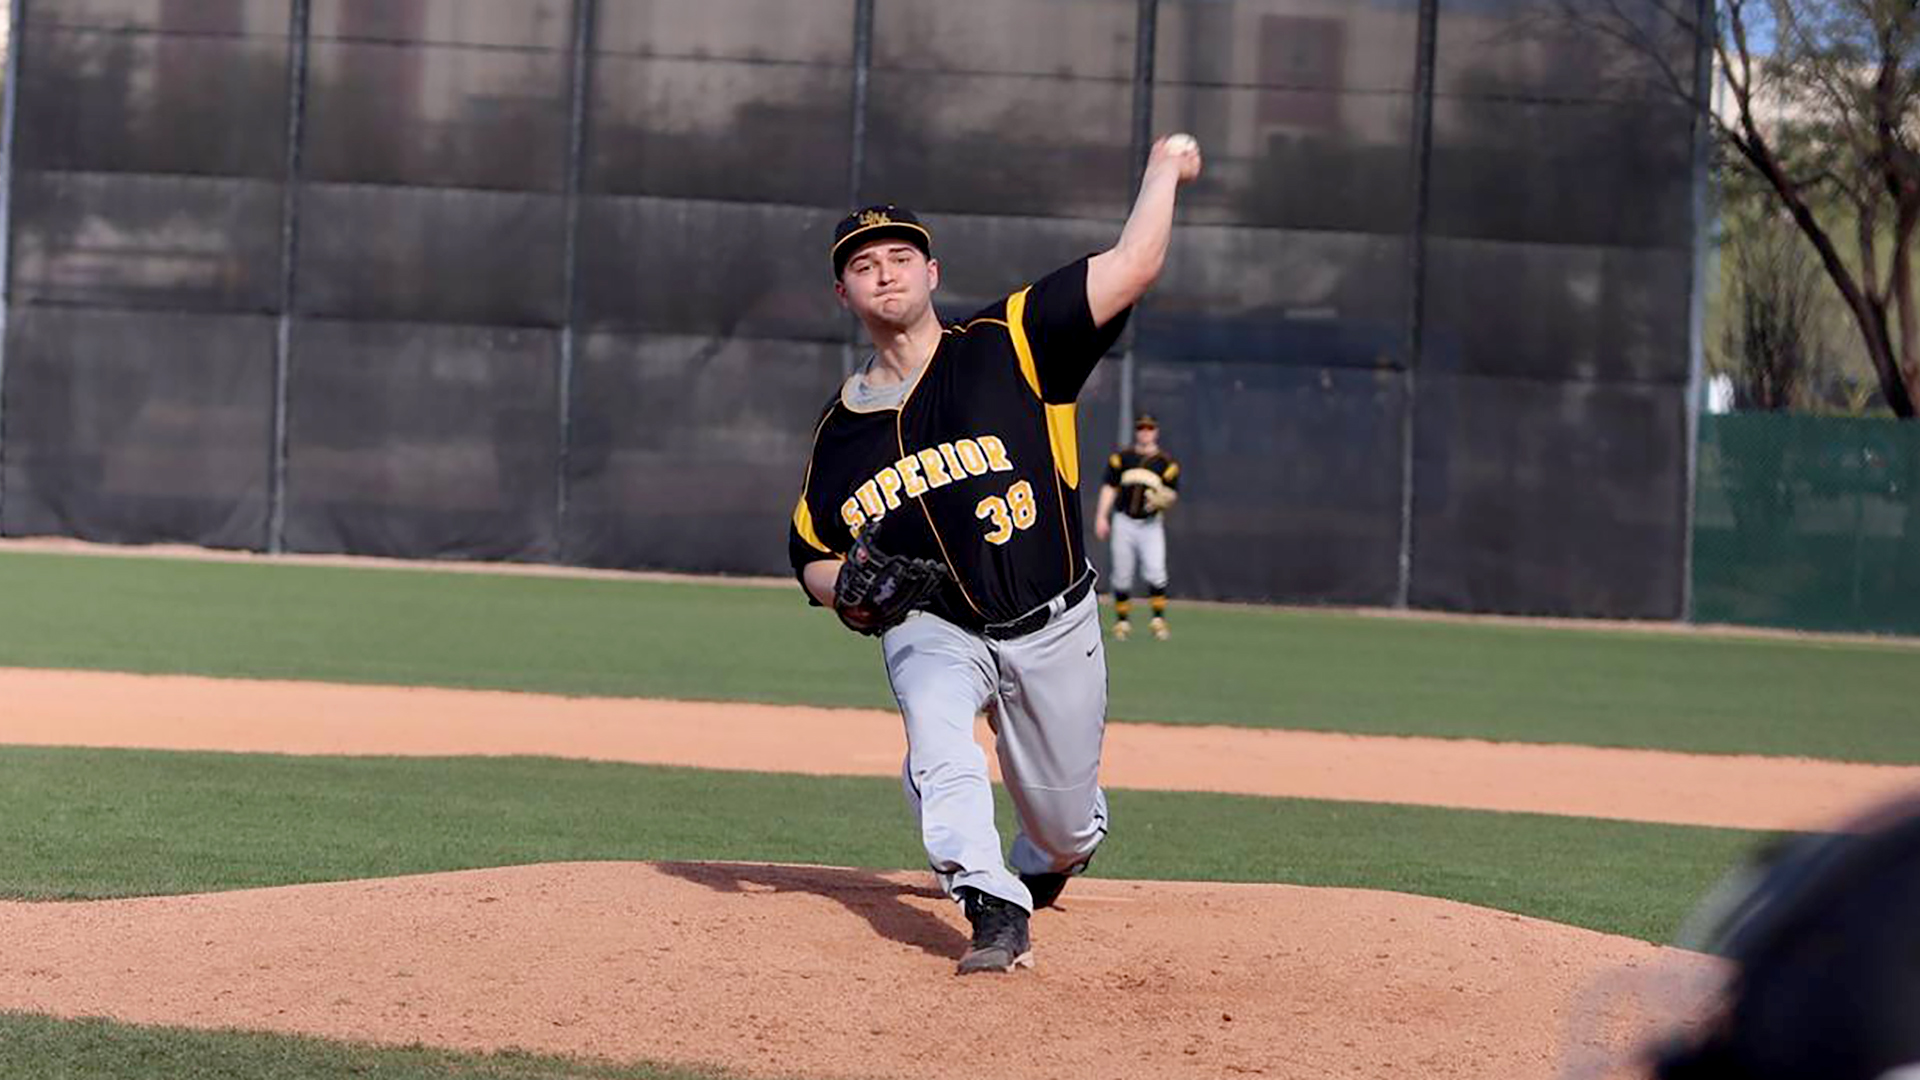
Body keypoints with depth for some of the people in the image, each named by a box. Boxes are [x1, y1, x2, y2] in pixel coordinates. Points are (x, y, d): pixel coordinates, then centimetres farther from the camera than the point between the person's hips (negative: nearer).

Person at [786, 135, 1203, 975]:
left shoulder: (1008, 347, -8)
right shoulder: (840, 429, 2)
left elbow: (1131, 268, -15)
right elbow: (812, 557, 13)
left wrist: (1163, 170, -6)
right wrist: (848, 587, -9)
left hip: (1052, 629, -1)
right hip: (931, 630, 1)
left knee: (1066, 827, 10)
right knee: (938, 746, -33)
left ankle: (1037, 871, 45)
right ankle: (994, 913, -35)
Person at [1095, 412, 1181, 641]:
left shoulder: (1166, 463, 3)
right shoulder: (1120, 458, 6)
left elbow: (1172, 494, 3)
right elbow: (1109, 487, 6)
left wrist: (1162, 499, -20)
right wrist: (1101, 517, -3)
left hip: (1151, 524, -1)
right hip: (1124, 522, 1)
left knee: (1155, 571, -16)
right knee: (1122, 574, 3)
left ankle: (1159, 620, -8)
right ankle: (1121, 622, 14)